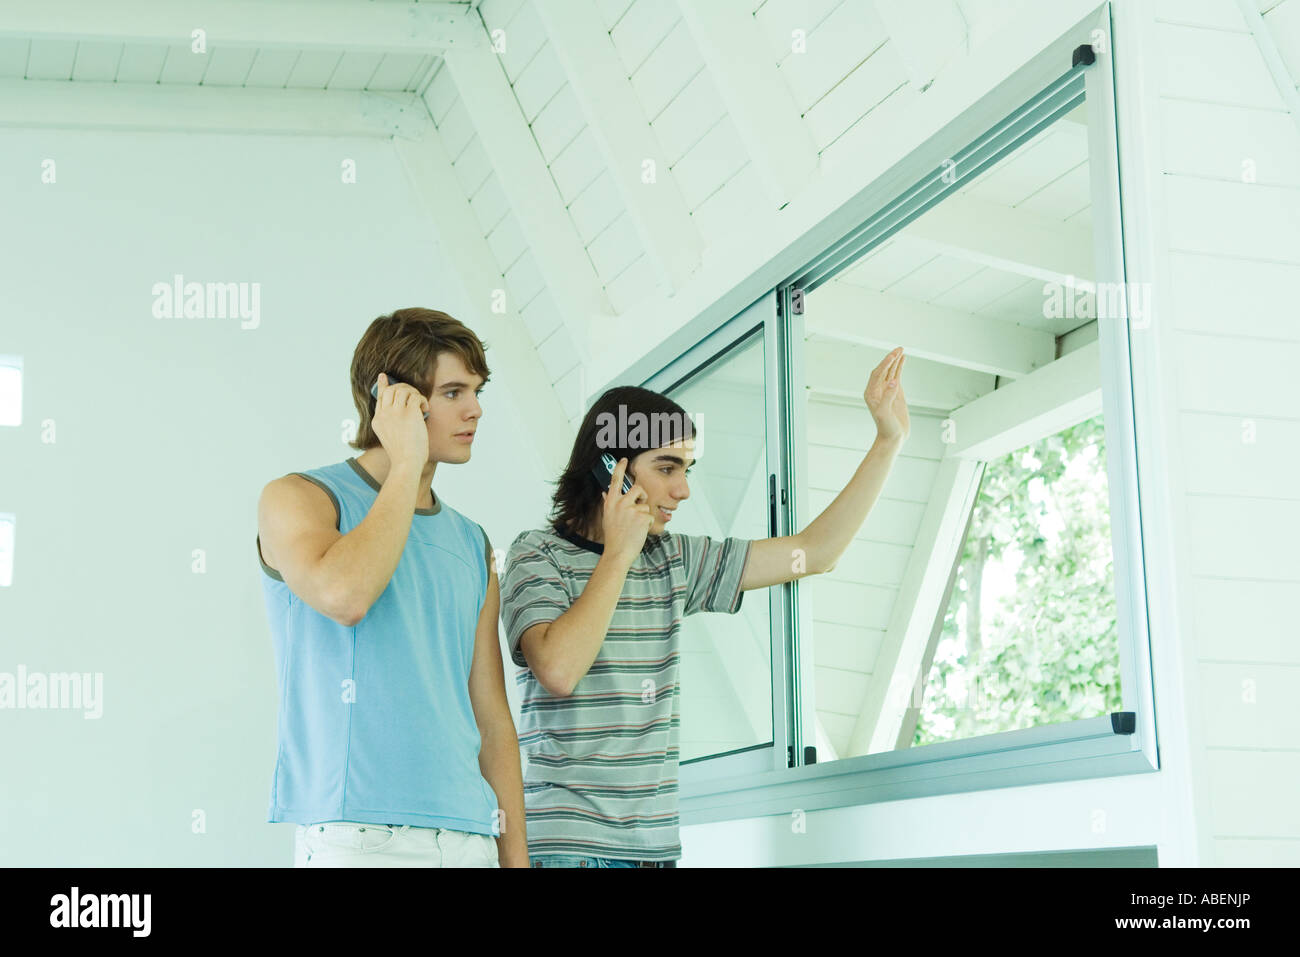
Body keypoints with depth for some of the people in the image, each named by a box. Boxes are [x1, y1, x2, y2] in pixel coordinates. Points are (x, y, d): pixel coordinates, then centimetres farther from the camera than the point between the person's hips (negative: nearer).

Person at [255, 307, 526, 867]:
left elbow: (493, 721, 15)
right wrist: (406, 466, -10)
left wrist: (517, 857, 9)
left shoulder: (472, 545, 15)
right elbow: (343, 595, -22)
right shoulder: (299, 498, 1)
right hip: (357, 837, -5)